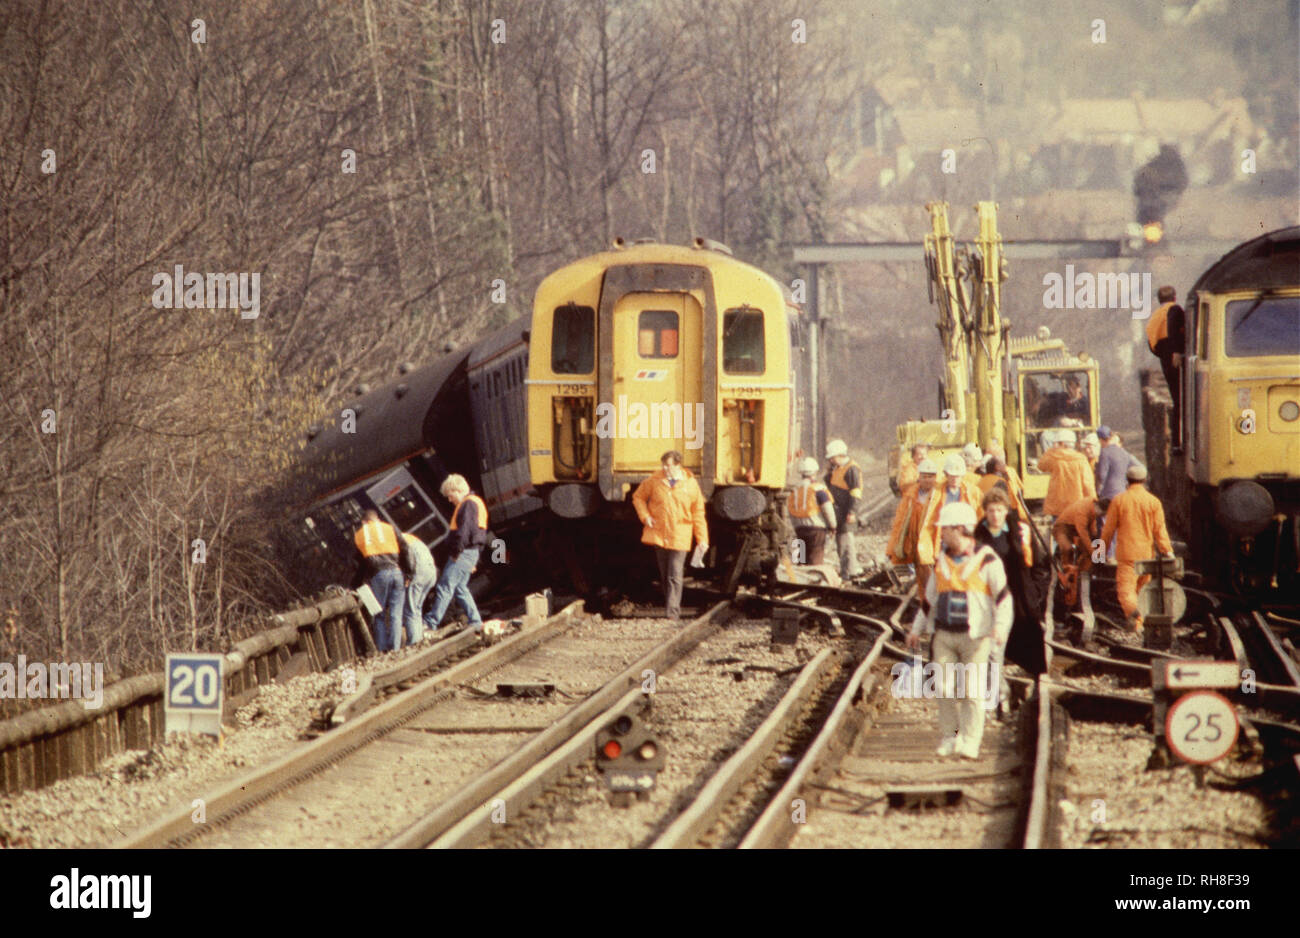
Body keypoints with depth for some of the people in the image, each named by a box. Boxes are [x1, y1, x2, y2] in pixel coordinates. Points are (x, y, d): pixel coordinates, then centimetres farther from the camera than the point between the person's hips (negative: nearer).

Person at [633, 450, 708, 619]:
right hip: (659, 534, 3)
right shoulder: (654, 481, 0)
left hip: (679, 538, -3)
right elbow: (638, 497, 14)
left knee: (675, 577, -10)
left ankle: (672, 612, -11)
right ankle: (671, 606, 25)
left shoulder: (691, 485, -3)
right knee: (664, 576, 11)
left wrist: (702, 539, 1)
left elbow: (698, 514, 3)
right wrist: (645, 516, -2)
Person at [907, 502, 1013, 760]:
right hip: (944, 634, 5)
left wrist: (1001, 626, -21)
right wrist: (918, 629, 23)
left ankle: (970, 742, -1)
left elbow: (1004, 596, -8)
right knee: (945, 688, 2)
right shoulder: (941, 562, 13)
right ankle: (948, 737, 12)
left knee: (972, 690, -5)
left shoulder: (986, 561, -5)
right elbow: (930, 598, 23)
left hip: (975, 636, -5)